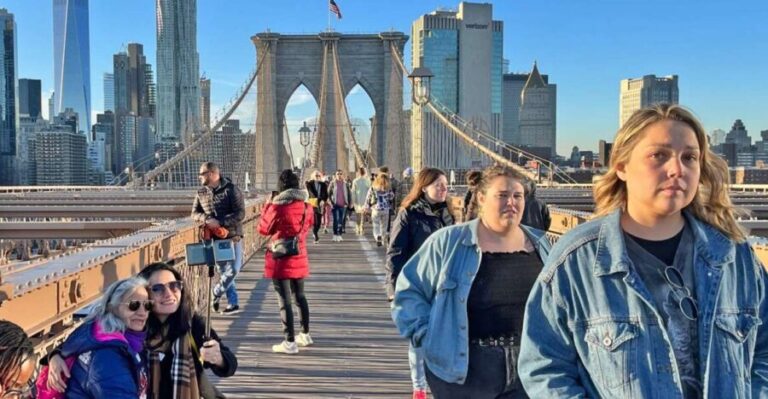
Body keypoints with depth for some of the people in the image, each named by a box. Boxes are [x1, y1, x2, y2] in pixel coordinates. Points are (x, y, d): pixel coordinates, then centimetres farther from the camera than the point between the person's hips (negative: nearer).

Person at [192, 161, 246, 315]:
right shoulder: (201, 193, 7)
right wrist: (206, 219, -15)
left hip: (232, 237, -5)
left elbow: (240, 214, -15)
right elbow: (195, 213, 8)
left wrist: (220, 222, -23)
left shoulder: (231, 190, -10)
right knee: (223, 271, 8)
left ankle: (215, 294, 15)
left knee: (233, 270, -7)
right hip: (213, 239, 5)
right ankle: (233, 303, 16)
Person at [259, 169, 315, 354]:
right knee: (300, 296, 20)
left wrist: (267, 206, 3)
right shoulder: (305, 205, -1)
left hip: (281, 260, -6)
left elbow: (263, 229, -5)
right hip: (299, 258, 6)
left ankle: (290, 342, 2)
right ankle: (305, 334, 31)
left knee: (284, 300, 0)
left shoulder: (277, 207, -18)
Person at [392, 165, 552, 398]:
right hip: (464, 370, -3)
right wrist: (427, 335, -10)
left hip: (528, 371, 4)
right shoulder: (448, 242, -7)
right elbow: (409, 289, -2)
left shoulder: (540, 244, 7)